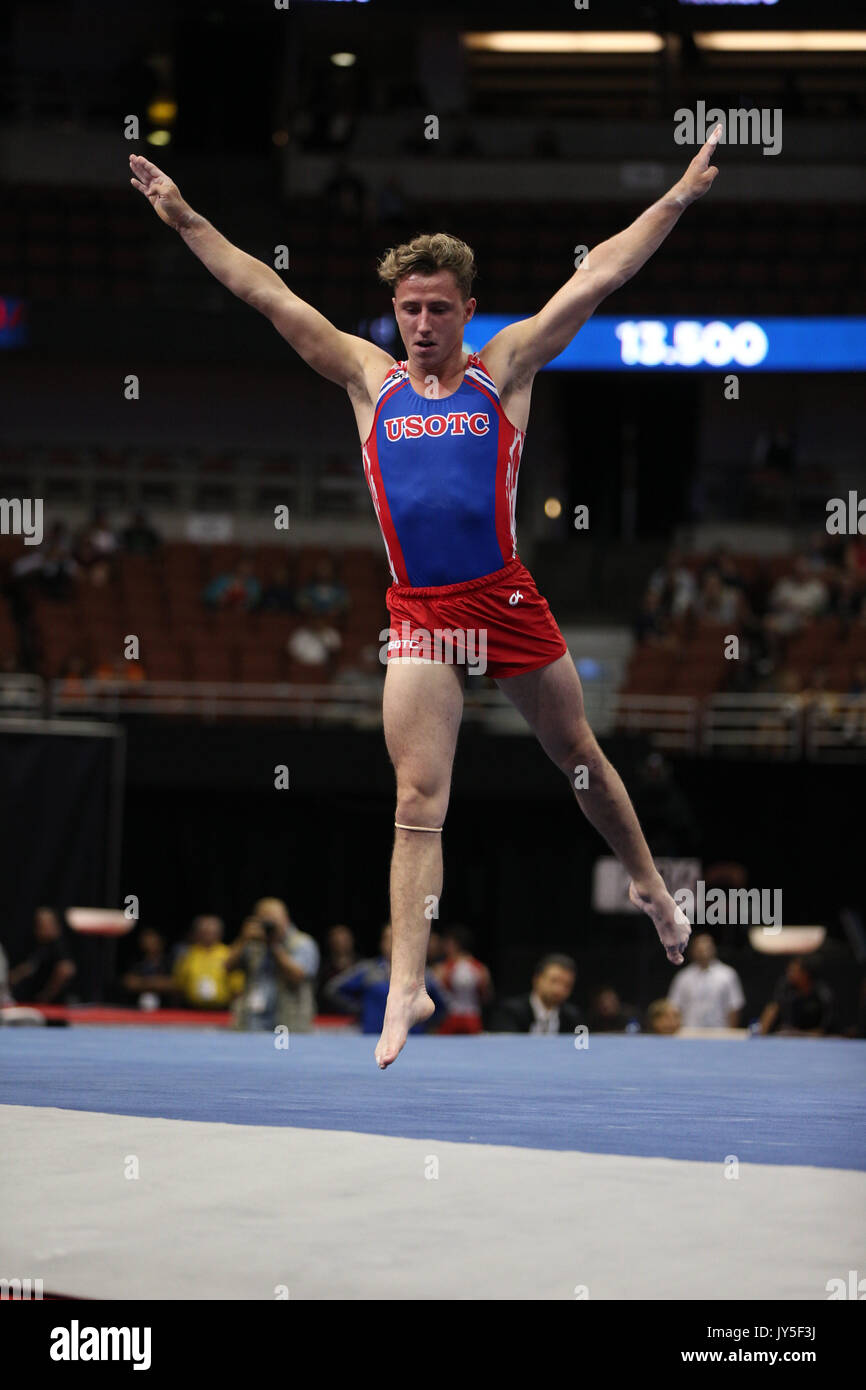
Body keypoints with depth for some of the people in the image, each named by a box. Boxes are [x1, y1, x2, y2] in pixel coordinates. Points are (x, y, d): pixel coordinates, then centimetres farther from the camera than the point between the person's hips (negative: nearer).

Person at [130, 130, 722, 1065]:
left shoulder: (503, 371, 3)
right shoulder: (370, 380, 7)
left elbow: (596, 279, 1)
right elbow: (270, 297, 6)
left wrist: (679, 199, -2)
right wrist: (185, 221, 5)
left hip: (508, 600, 0)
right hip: (419, 616, 0)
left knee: (579, 760, 15)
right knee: (418, 803, -5)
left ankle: (649, 887, 38)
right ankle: (407, 986, -8)